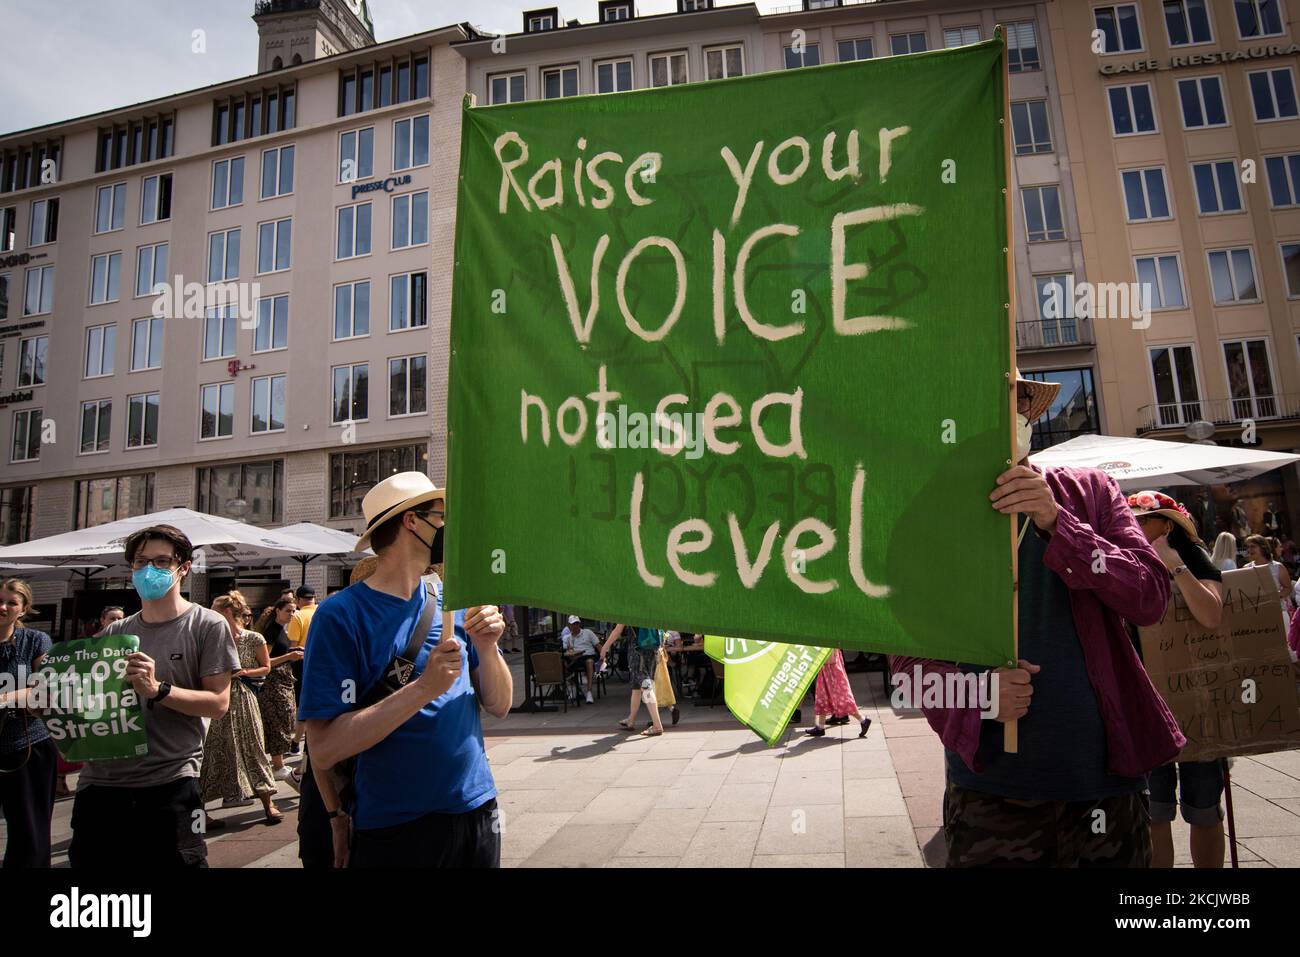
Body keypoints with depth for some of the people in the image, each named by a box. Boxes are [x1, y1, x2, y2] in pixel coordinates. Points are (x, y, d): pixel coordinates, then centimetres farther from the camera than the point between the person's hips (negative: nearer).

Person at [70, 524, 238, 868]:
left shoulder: (208, 626, -3)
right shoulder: (114, 632, 12)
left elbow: (218, 703, -9)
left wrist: (157, 690, -21)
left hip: (169, 784, -5)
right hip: (99, 783, 5)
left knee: (174, 861, 0)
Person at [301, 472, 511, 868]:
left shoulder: (452, 604, 1)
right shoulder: (341, 615, -14)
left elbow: (499, 706, 3)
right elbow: (323, 750, -19)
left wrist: (487, 648, -14)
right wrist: (425, 687, -25)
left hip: (477, 808, 5)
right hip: (393, 831, -5)